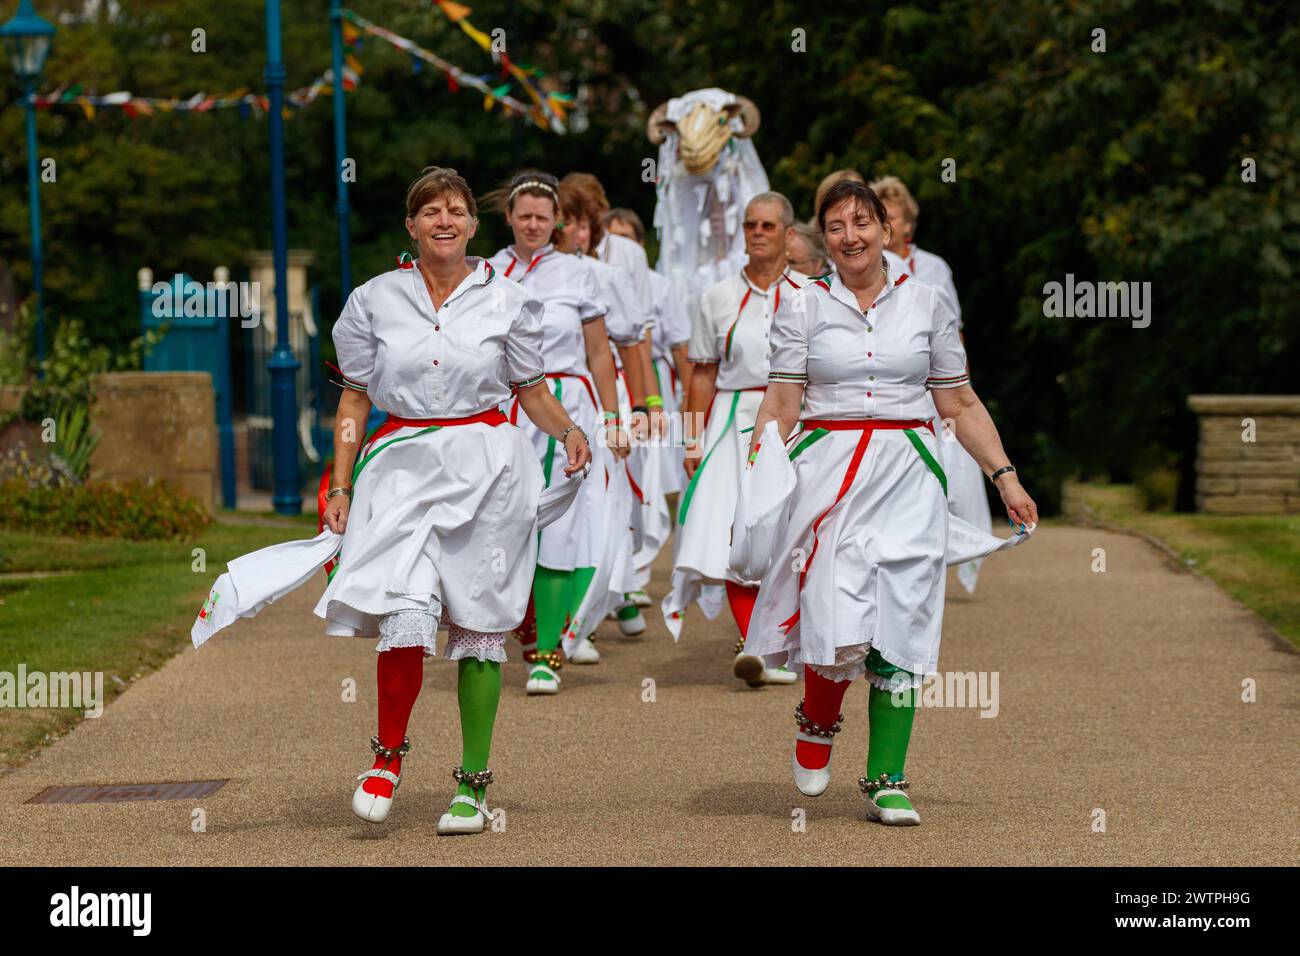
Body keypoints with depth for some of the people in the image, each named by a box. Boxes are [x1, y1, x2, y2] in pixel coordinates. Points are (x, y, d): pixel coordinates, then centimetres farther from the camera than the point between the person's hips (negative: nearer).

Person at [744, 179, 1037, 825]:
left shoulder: (926, 303, 10)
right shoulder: (802, 308, 6)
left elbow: (960, 405, 13)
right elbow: (780, 406, 1)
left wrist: (1005, 478, 6)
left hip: (906, 477, 1)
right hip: (827, 473, -1)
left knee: (900, 627, -4)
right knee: (838, 624, -15)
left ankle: (886, 780, 4)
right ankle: (817, 722, 16)